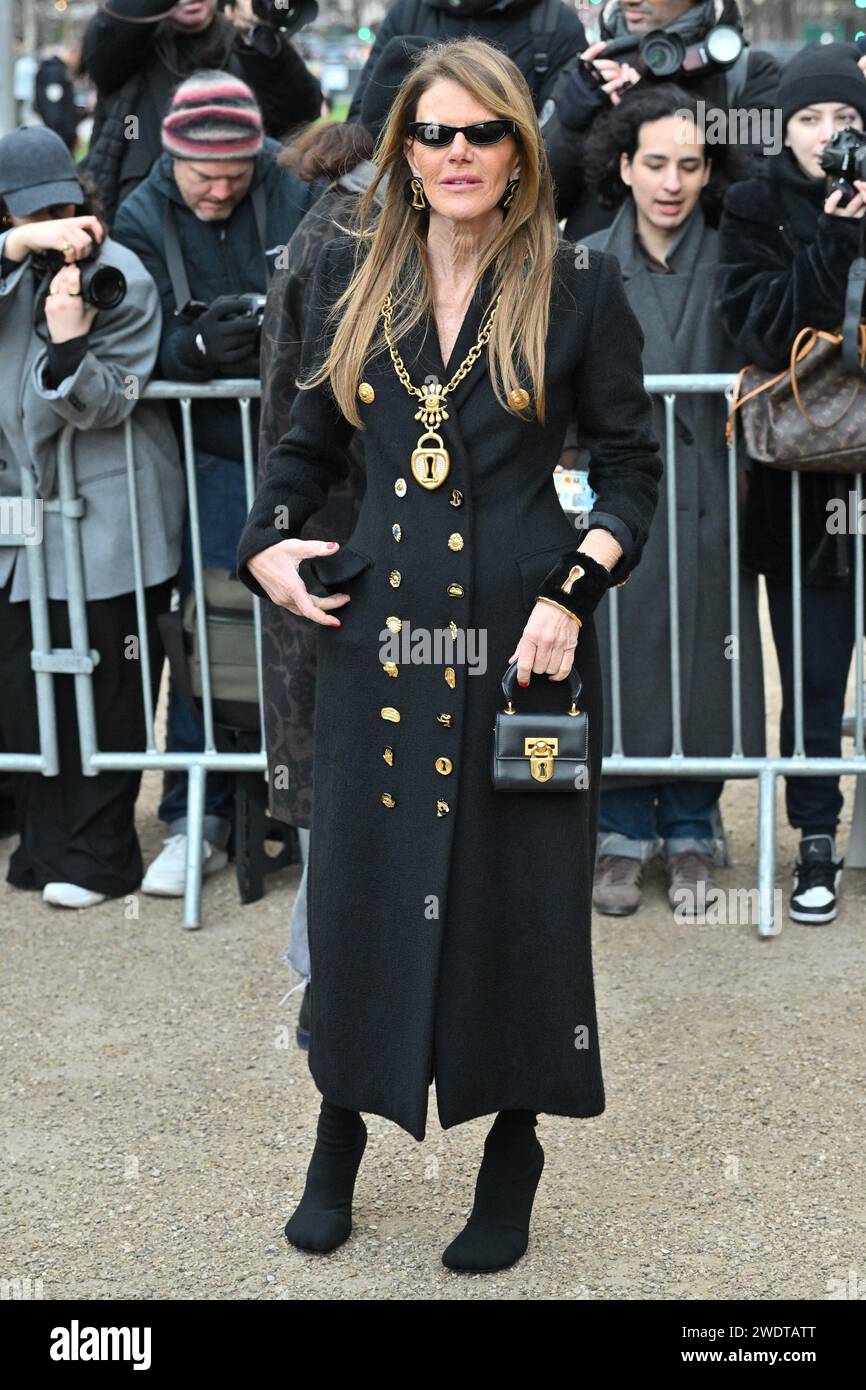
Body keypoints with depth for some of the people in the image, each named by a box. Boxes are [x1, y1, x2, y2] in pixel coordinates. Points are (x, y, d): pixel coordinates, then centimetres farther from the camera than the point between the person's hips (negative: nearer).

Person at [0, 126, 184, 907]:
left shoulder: (123, 277, -9)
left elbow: (106, 405, -14)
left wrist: (70, 343, -32)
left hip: (109, 521, -5)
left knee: (105, 692, 0)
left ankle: (98, 855, 13)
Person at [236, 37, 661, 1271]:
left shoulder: (578, 291, -1)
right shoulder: (352, 279, 8)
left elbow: (633, 464, 2)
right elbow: (310, 442, 17)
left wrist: (575, 591, -11)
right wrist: (267, 544, 1)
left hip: (520, 634, -2)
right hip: (375, 627, 3)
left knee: (519, 889, 4)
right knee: (359, 878, 8)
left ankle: (513, 1150, 23)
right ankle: (340, 1136, 28)